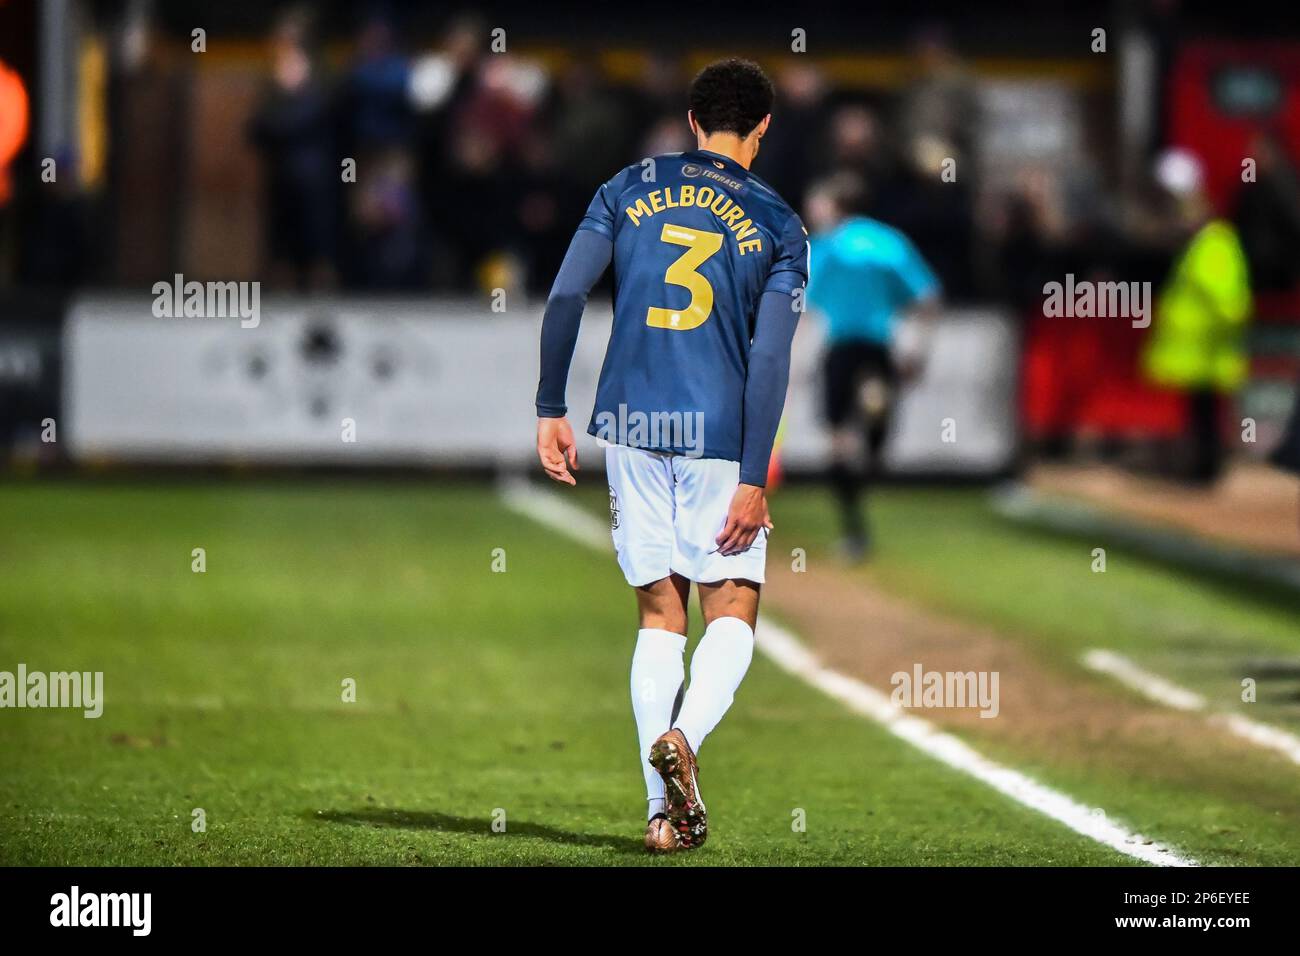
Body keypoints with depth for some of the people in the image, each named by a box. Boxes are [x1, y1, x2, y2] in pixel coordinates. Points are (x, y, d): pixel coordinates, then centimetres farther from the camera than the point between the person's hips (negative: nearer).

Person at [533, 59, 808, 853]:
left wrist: (550, 411, 5)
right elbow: (770, 360, -6)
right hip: (719, 436, -3)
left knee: (660, 616, 10)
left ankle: (667, 810, 2)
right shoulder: (777, 225, 1)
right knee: (732, 615, 5)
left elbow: (565, 297, 0)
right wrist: (753, 480, -7)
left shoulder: (631, 189, 8)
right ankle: (682, 735, -24)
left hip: (631, 429, 3)